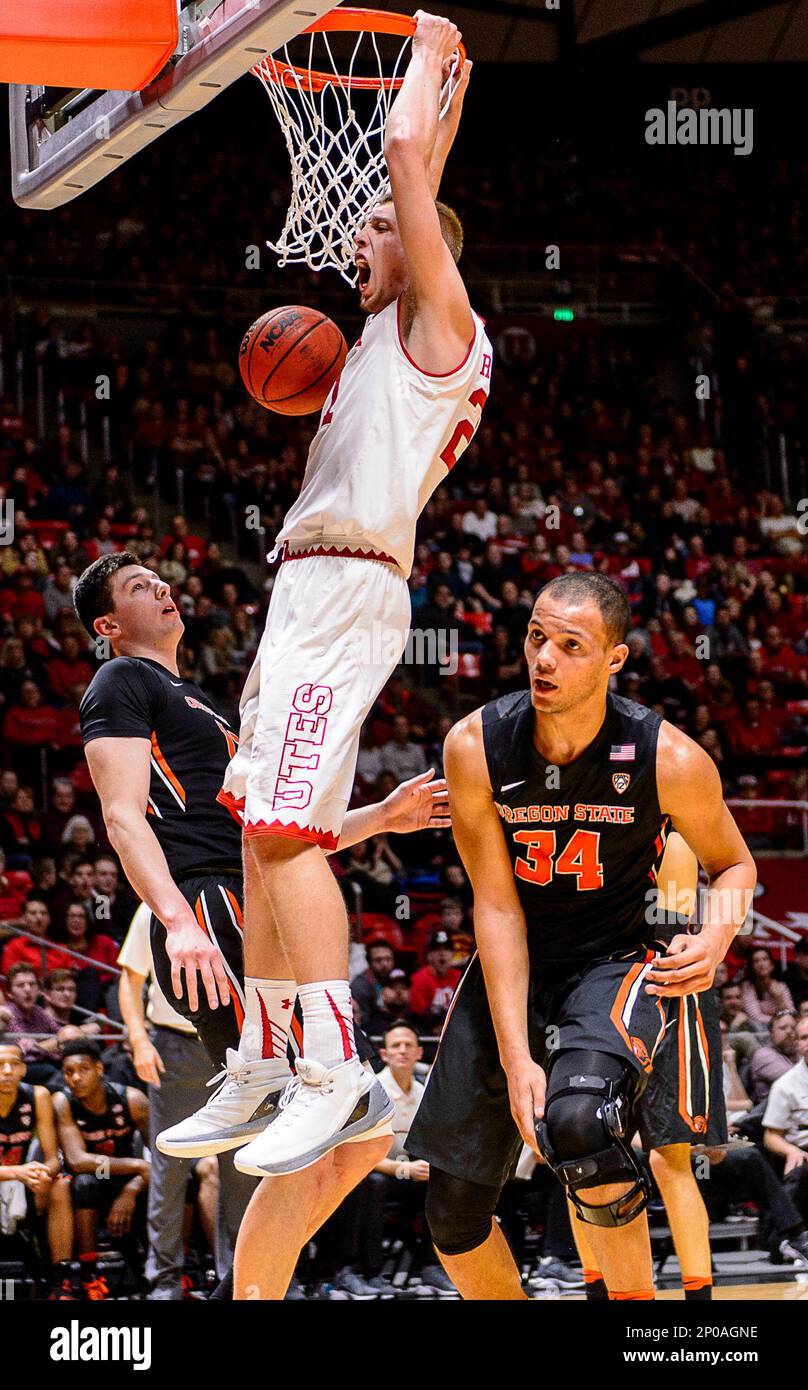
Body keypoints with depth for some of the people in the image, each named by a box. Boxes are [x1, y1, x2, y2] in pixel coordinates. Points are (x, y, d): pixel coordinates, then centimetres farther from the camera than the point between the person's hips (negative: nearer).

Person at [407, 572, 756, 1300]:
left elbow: (734, 863, 1)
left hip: (614, 963, -3)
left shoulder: (668, 760, -19)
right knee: (453, 1210, 2)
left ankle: (637, 1295, -12)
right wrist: (514, 1056, -22)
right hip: (511, 969, 3)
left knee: (577, 1121, -35)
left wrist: (717, 936, -22)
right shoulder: (477, 746, -16)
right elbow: (497, 906, -15)